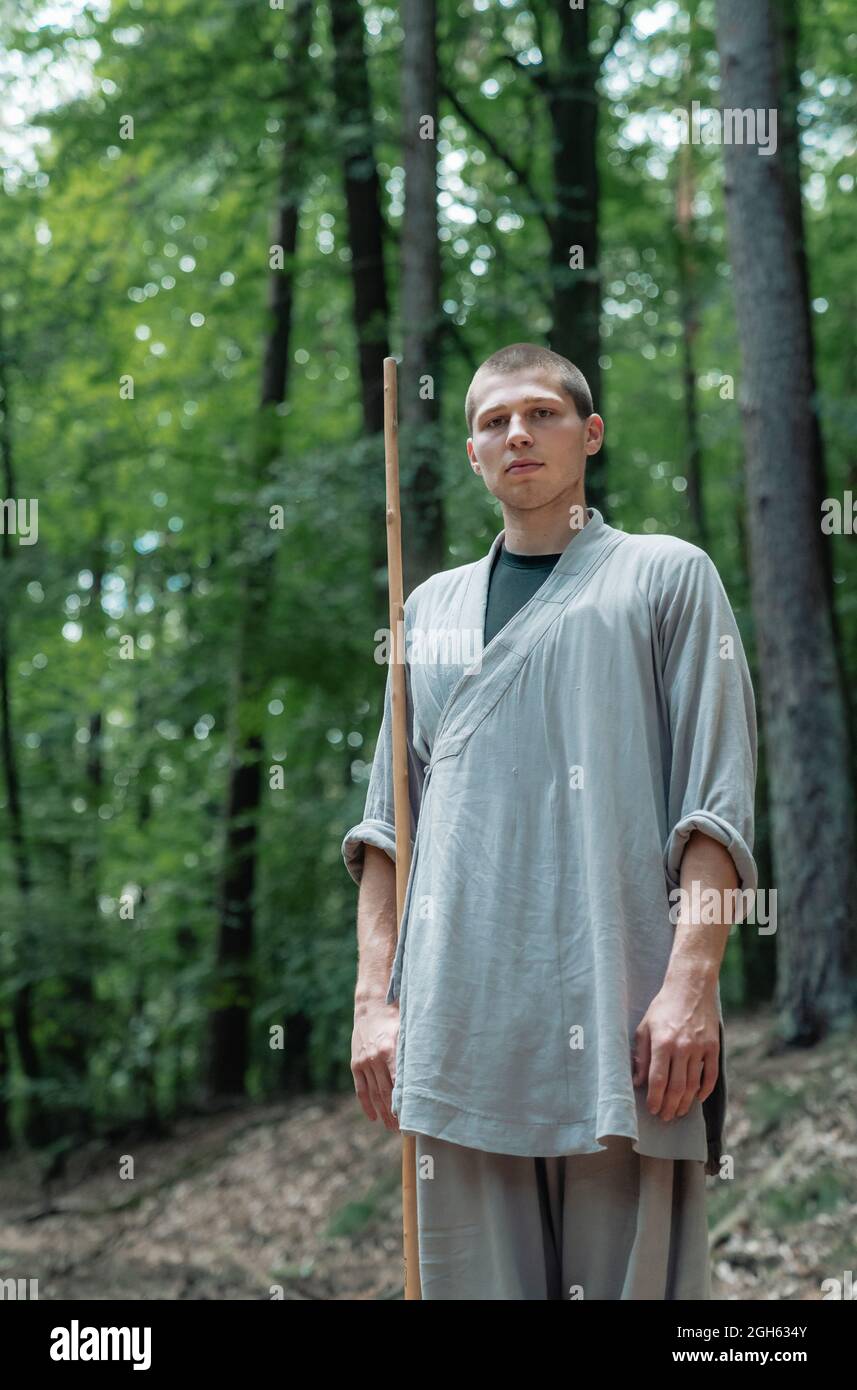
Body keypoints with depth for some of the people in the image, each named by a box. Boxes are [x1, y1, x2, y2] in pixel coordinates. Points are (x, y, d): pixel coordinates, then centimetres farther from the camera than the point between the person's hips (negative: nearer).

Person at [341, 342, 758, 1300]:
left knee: (630, 1275, -5)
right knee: (471, 1277, 1)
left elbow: (716, 804, 2)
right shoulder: (431, 608, 21)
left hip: (622, 1019, -3)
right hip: (456, 1023, 3)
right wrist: (375, 997, 7)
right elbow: (387, 825, 18)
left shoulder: (668, 576, 11)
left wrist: (691, 981, -10)